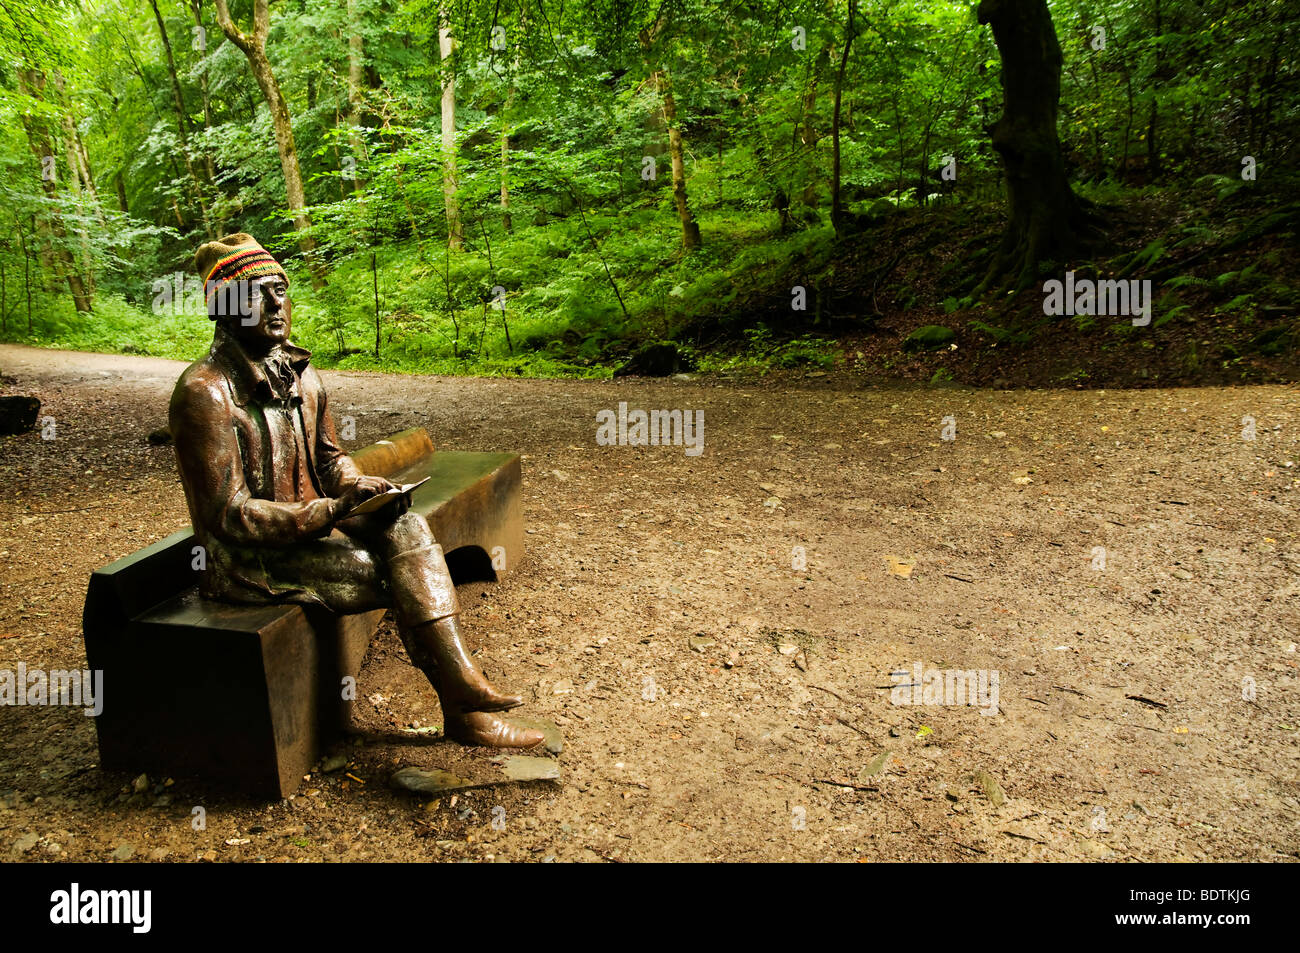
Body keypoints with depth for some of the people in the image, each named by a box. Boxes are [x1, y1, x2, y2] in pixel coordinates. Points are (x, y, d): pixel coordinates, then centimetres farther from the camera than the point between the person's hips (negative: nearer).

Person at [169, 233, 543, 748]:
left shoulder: (300, 373, 6)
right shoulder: (205, 392, -19)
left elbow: (329, 456, 17)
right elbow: (229, 514, -21)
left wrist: (357, 484, -7)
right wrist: (332, 512, -28)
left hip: (311, 524, 7)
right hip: (250, 558, -7)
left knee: (407, 526, -18)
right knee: (403, 575, -20)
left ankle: (462, 685, -23)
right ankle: (464, 708, -8)